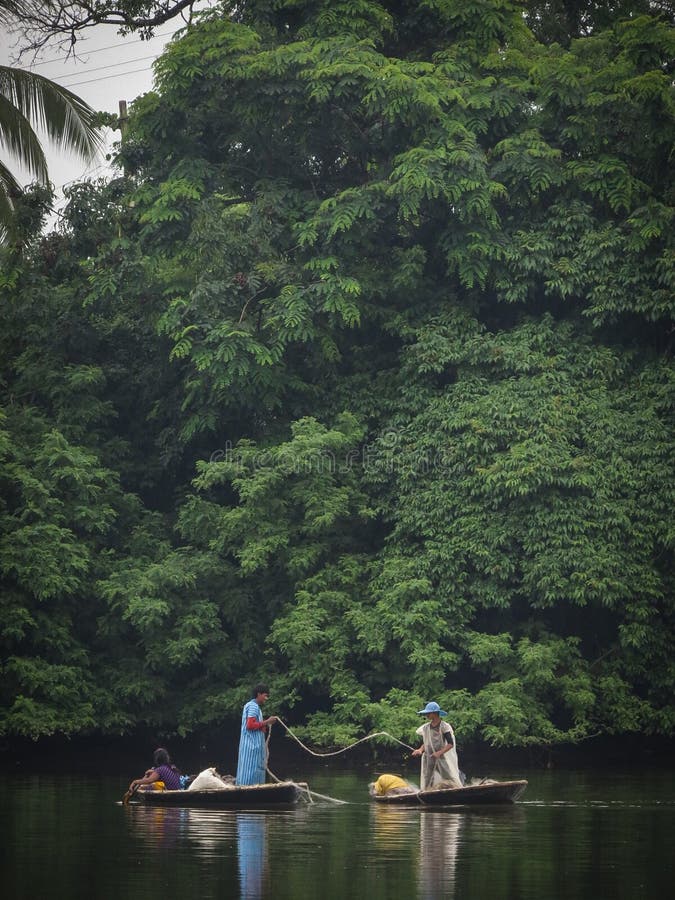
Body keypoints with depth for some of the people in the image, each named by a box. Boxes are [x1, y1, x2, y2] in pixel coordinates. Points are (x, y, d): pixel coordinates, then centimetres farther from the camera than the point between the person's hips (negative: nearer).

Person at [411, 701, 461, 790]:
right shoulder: (426, 728, 8)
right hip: (429, 759, 5)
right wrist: (420, 750, -5)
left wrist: (439, 753, -24)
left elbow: (450, 744, -12)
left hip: (442, 758, -5)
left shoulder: (444, 727, -8)